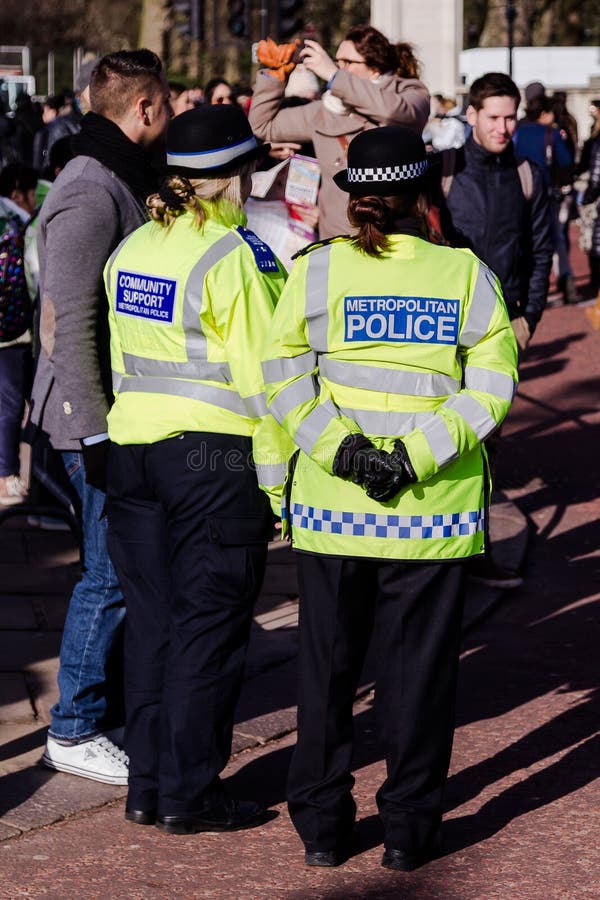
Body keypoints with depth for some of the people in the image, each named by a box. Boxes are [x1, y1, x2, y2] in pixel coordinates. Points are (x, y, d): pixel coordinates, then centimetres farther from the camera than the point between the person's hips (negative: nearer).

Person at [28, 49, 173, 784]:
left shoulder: (124, 184, 12)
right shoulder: (89, 194, -19)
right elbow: (72, 324, -22)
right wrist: (99, 431, -22)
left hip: (132, 413, 9)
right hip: (100, 419, -9)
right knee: (110, 575, -3)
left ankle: (115, 703, 26)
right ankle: (74, 731, 7)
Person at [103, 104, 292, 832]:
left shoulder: (131, 250, 9)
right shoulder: (234, 258, -14)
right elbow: (261, 380, -14)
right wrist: (278, 481, -9)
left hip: (132, 448, 7)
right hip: (215, 456, -7)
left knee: (151, 620, 12)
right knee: (207, 627, 1)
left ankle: (146, 786, 17)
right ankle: (189, 794, 6)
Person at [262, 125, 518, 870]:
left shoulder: (314, 270, -2)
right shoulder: (467, 274, -2)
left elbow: (284, 375, -9)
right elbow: (491, 384, -8)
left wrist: (340, 450, -13)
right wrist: (417, 454, -12)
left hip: (331, 503, 1)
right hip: (435, 511, 0)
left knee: (326, 666, 12)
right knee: (418, 666, 9)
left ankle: (322, 825, 18)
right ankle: (409, 829, 14)